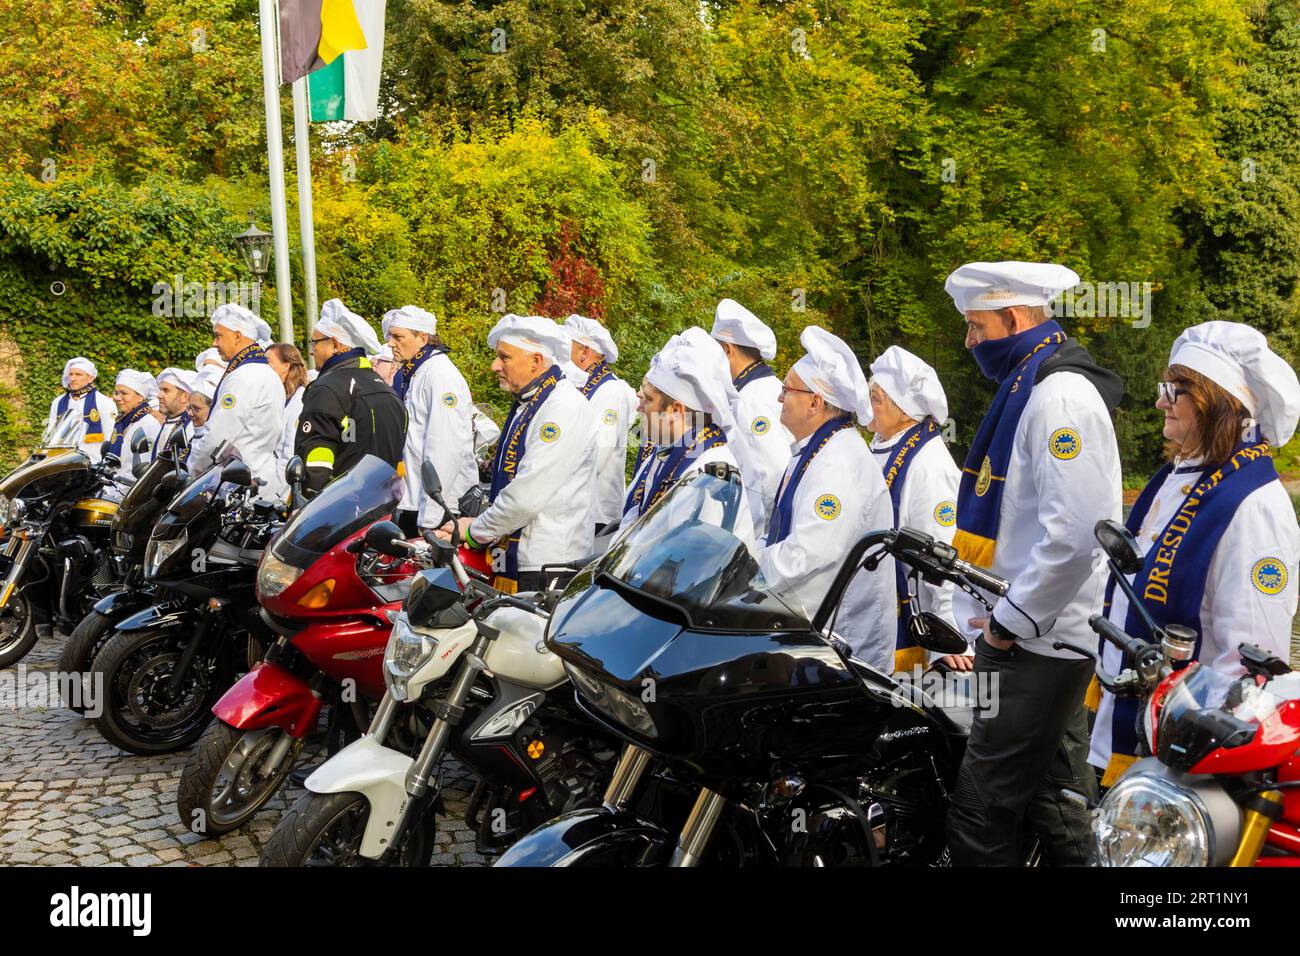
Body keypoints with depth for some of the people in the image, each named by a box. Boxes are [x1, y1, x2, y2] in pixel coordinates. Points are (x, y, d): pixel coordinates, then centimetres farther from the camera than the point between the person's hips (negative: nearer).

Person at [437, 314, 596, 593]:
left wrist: (475, 531, -10)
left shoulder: (564, 408, -15)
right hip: (510, 559, 9)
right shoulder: (526, 405, 18)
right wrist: (481, 523, 8)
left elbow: (528, 495, -21)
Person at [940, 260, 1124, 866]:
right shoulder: (1028, 388, 17)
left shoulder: (1059, 396, -16)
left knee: (979, 816, -8)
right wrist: (992, 619, 18)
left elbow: (1075, 534, -25)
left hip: (1035, 643, -11)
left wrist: (1011, 621, -17)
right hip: (1037, 638, 11)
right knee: (1056, 805, 17)